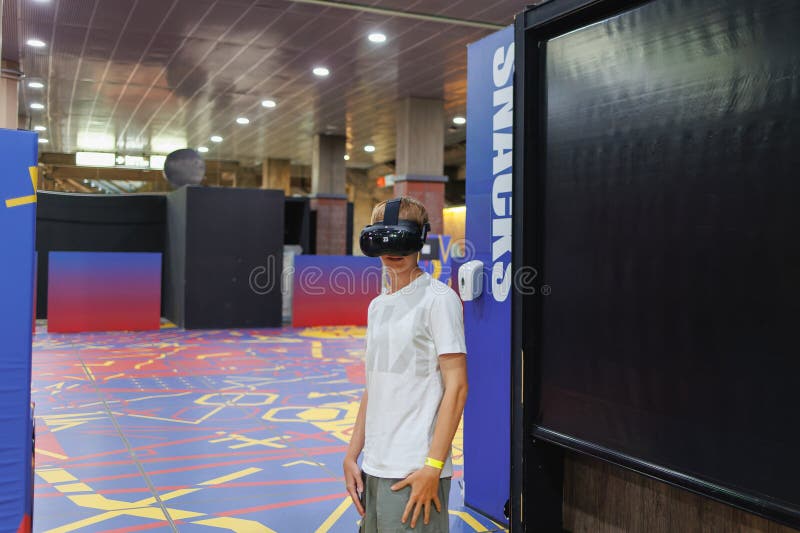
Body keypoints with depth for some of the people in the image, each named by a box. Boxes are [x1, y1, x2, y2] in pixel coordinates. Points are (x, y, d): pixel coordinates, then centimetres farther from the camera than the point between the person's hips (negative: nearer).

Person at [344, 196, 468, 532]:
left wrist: (432, 467, -16)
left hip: (415, 473, -7)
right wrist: (352, 455, 11)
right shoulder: (377, 306, 13)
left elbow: (456, 387, -13)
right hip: (374, 469, 7)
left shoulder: (438, 299, -9)